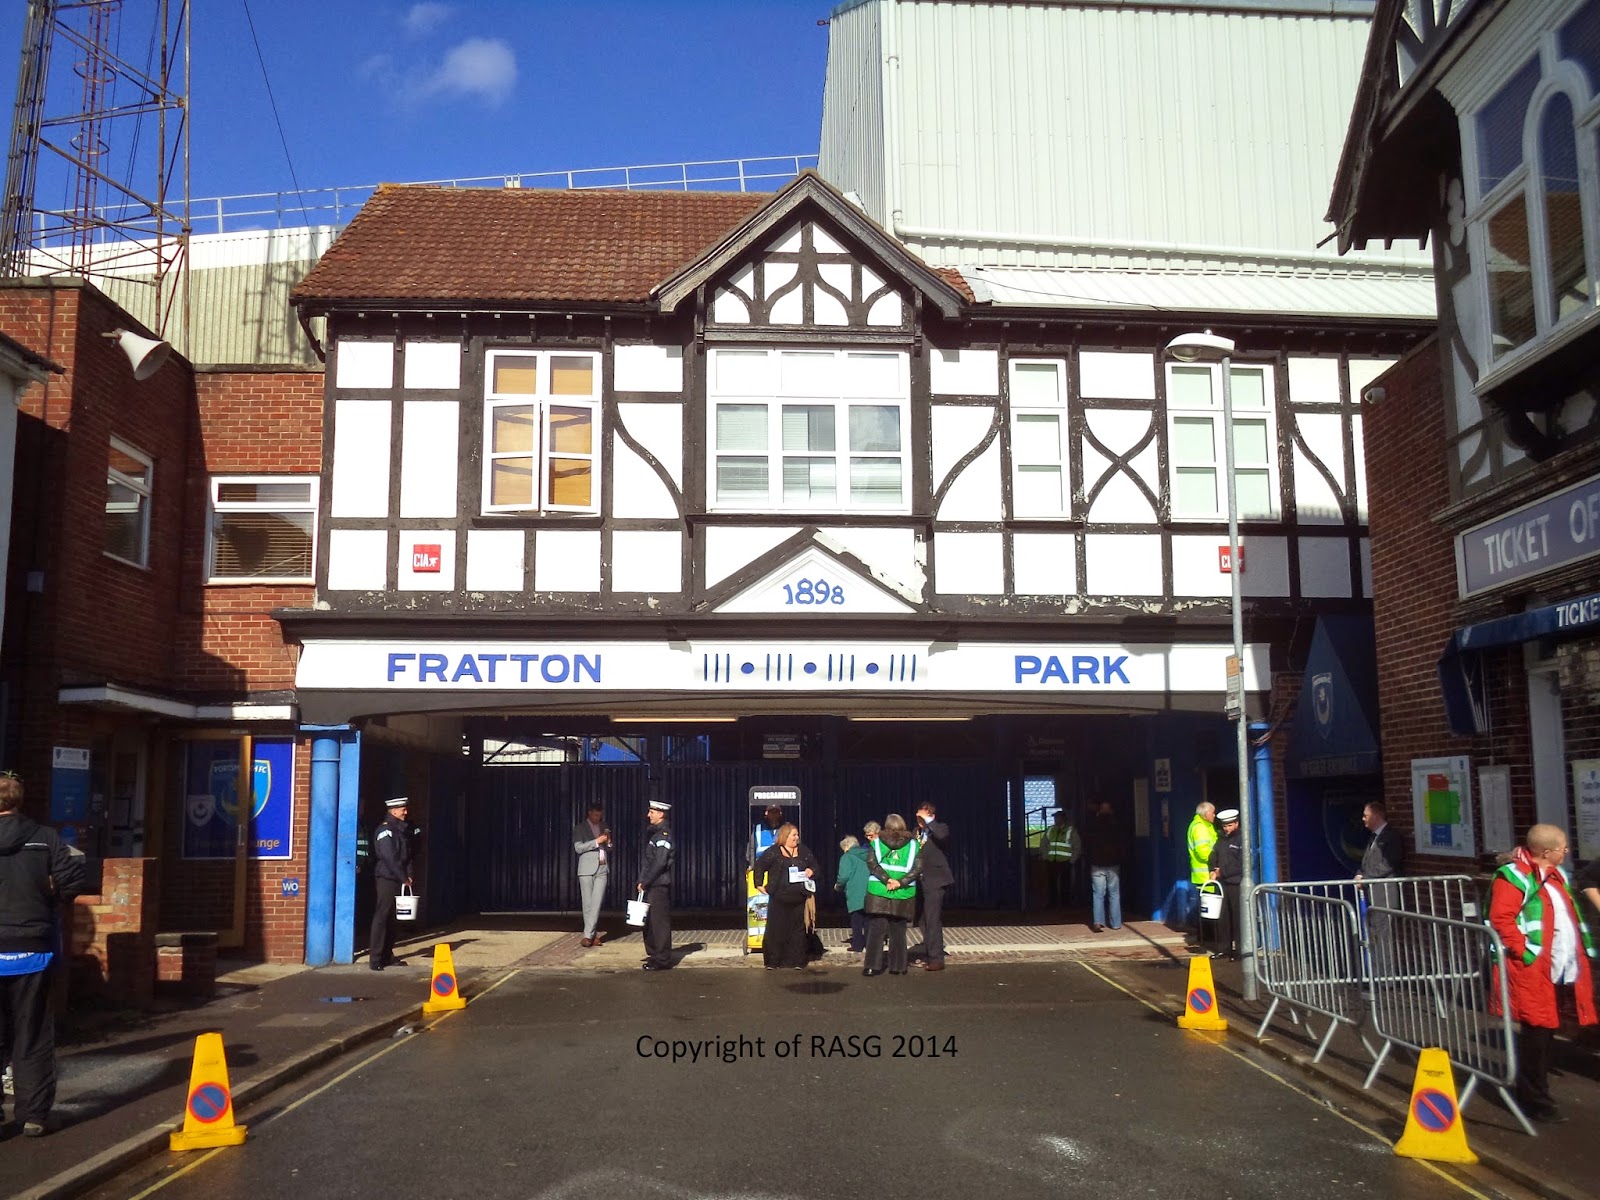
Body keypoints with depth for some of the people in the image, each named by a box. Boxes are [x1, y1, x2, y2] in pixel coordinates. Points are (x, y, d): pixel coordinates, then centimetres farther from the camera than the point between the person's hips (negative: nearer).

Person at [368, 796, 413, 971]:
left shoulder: (402, 829, 15)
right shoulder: (385, 830, -11)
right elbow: (390, 858, -17)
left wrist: (408, 875, 2)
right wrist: (403, 878, -13)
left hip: (397, 880, 8)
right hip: (386, 878, -8)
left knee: (390, 918, 12)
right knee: (381, 917, -8)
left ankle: (387, 955, 17)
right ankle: (375, 958, -6)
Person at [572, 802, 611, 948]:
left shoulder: (604, 828, 17)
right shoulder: (580, 828, 4)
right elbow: (578, 848, -7)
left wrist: (608, 842, 1)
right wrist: (596, 842, -14)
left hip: (602, 869, 3)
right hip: (587, 869, -3)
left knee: (597, 902, -8)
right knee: (588, 904, -1)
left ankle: (588, 935, -8)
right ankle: (593, 935, 6)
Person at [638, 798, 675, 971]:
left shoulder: (664, 834, -14)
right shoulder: (654, 832, 15)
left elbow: (660, 863, -21)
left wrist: (645, 882, -16)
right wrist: (643, 881, 10)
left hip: (659, 885, -10)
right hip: (650, 885, 10)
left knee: (659, 921, -5)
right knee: (649, 921, 16)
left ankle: (663, 960, 0)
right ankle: (654, 955, 27)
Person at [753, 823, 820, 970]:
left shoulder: (804, 852, 10)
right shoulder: (773, 852, -3)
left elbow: (816, 866, 18)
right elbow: (759, 866, -1)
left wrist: (812, 871, -4)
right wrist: (759, 884, -6)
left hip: (798, 899, 3)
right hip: (779, 899, -3)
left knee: (797, 930, 8)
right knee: (775, 930, -2)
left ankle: (797, 961, 14)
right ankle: (773, 961, 5)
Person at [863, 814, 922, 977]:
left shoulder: (876, 842, 5)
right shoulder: (913, 844, 5)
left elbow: (871, 863, -8)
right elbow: (918, 868, -5)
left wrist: (886, 879, -13)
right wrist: (900, 882, -11)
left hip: (878, 894, 0)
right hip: (903, 896, 0)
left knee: (876, 930, 4)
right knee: (898, 931, 10)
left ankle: (872, 965, 0)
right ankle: (897, 966, 10)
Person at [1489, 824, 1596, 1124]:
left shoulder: (1557, 874, 16)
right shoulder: (1515, 876, -13)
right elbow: (1501, 918, -20)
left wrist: (1580, 953, 16)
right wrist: (1523, 951, -21)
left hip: (1563, 971, 9)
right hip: (1534, 970, -9)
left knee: (1545, 1031, 15)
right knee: (1536, 1032, -2)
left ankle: (1534, 1092, 27)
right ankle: (1535, 1100, 7)